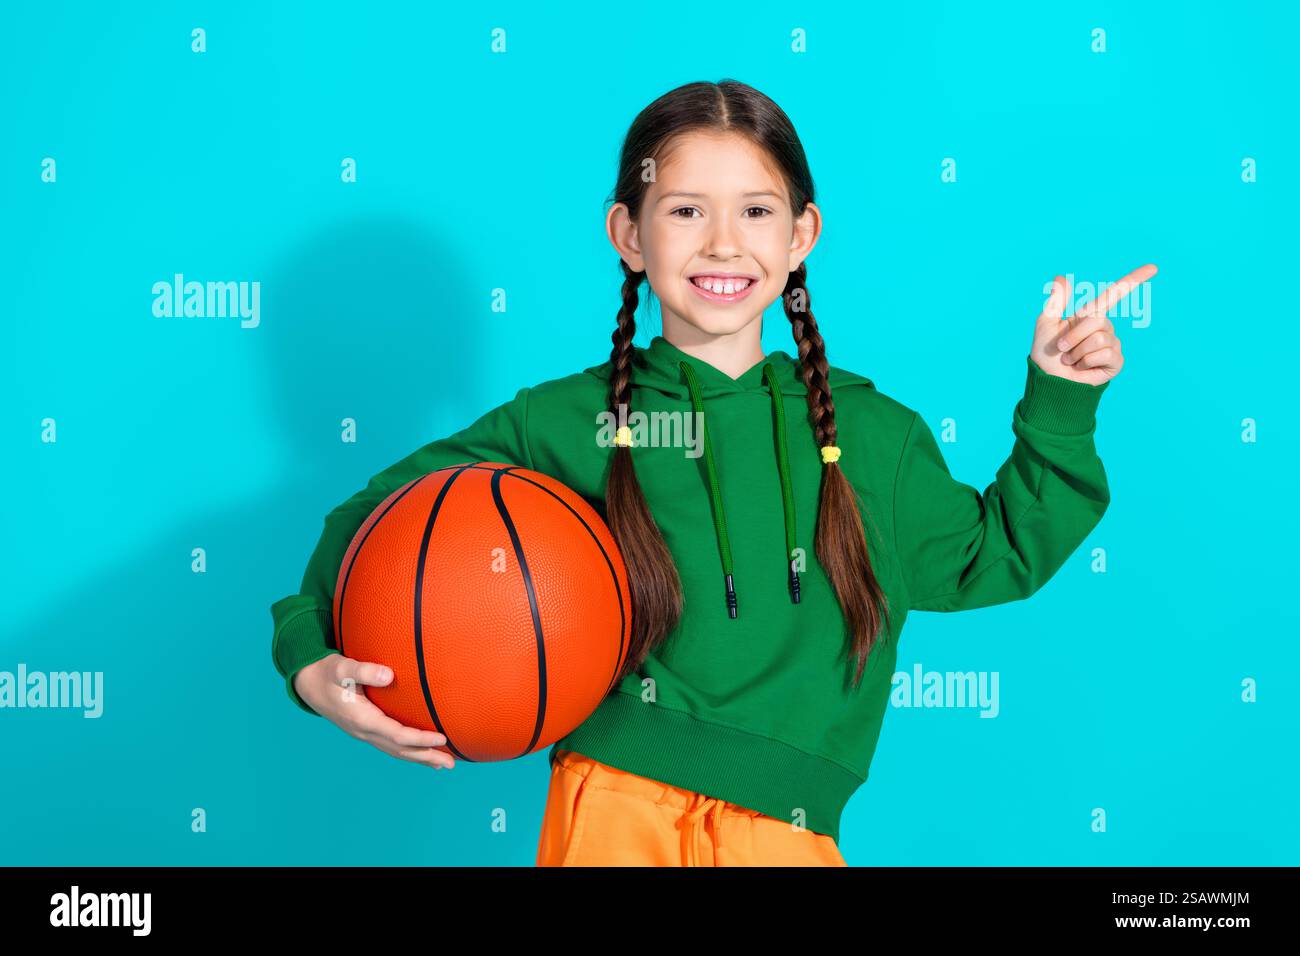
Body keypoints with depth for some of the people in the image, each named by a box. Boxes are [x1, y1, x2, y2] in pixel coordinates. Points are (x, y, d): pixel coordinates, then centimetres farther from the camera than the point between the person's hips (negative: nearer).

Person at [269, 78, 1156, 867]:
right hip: (612, 814, -1)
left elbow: (991, 560, 14)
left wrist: (1059, 407, 5)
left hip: (789, 832, 2)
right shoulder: (561, 424, -3)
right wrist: (313, 656, -12)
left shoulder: (871, 432, 4)